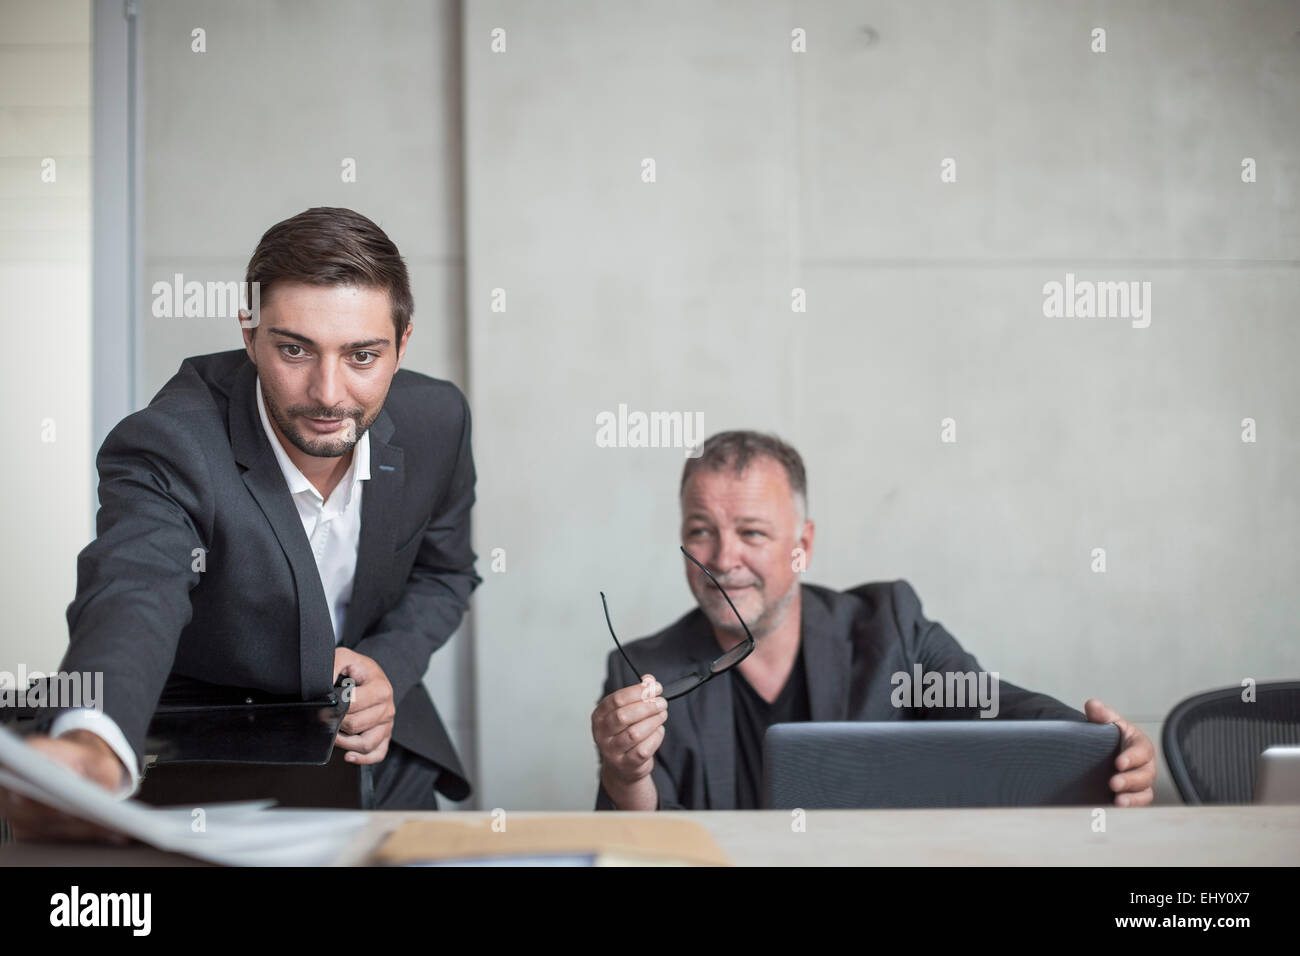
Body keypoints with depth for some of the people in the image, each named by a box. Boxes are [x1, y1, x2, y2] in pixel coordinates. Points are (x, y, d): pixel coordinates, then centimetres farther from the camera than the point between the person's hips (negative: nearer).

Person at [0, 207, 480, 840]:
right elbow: (131, 597, -44)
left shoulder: (437, 420, -10)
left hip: (381, 753, 4)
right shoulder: (168, 448, -25)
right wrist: (91, 749, -66)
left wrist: (390, 666, -13)